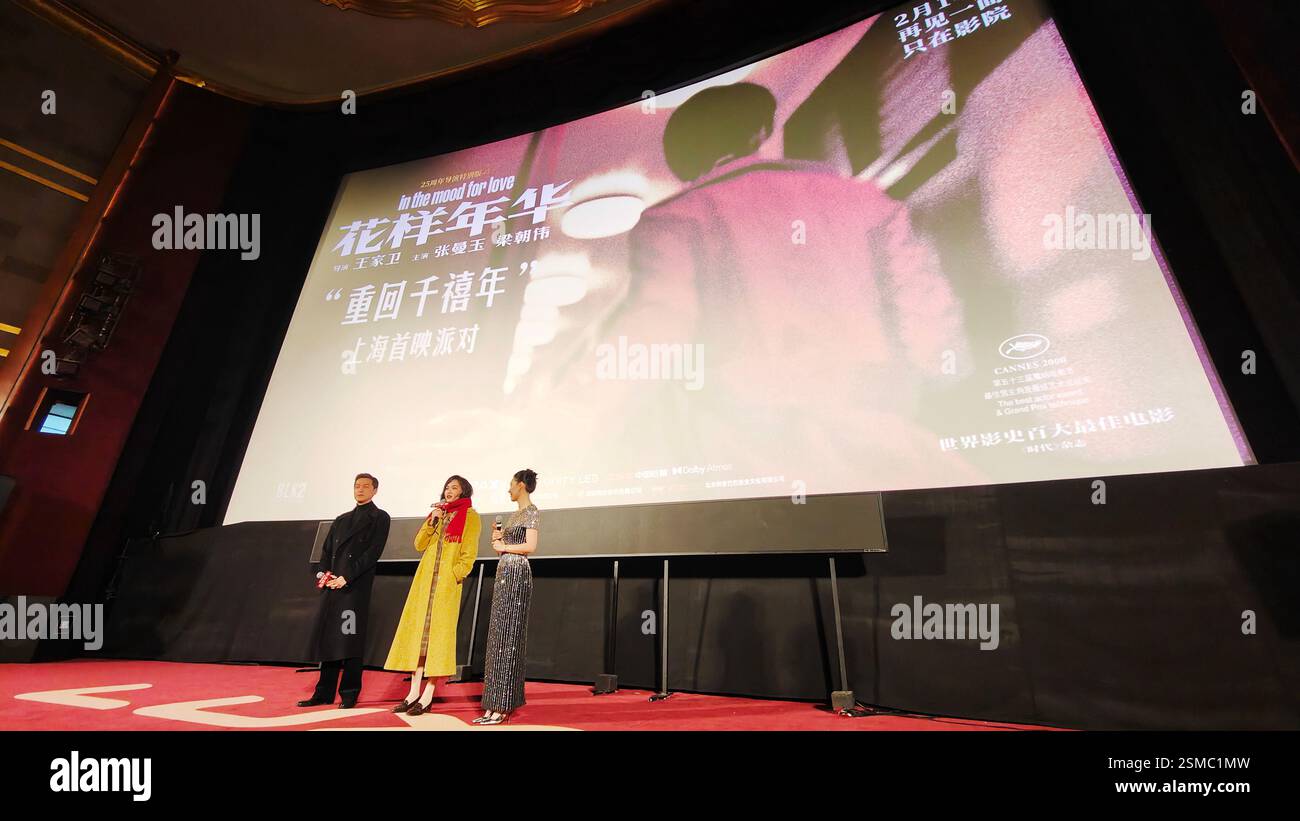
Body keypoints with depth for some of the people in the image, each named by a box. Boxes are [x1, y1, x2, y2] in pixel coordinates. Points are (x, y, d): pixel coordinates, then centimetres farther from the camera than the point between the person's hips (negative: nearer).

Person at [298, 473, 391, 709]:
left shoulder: (380, 518, 1)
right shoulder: (342, 519, 21)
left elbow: (373, 552, -8)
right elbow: (327, 550, 18)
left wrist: (347, 577, -14)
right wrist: (323, 573, -1)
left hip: (356, 585, -6)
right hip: (332, 584, 6)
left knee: (350, 637, -5)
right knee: (327, 636, 8)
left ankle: (349, 694, 4)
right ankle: (324, 693, 17)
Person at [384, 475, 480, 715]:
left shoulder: (470, 516, 0)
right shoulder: (437, 513, 18)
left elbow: (469, 554, -5)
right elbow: (419, 545, 11)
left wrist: (453, 575, -14)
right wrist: (432, 522, -2)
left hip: (447, 582, -6)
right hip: (425, 578, 6)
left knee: (438, 632, -4)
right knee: (417, 631, 5)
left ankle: (427, 697, 1)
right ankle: (414, 692, 14)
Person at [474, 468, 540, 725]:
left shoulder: (531, 511, -7)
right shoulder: (515, 514, 19)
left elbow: (530, 546, -19)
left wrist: (503, 546, -7)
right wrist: (498, 538, 5)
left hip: (516, 574, -9)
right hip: (503, 573, 9)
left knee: (507, 635, -6)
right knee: (497, 636, 9)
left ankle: (502, 707, 0)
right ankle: (494, 705, 16)